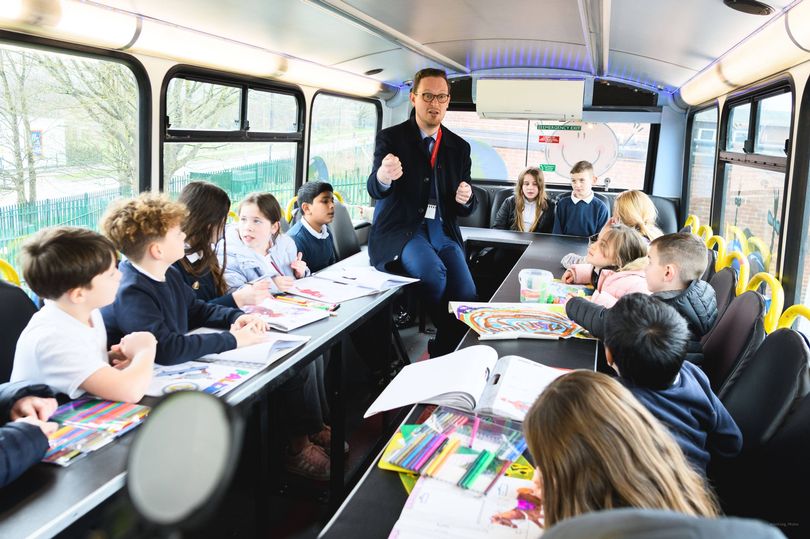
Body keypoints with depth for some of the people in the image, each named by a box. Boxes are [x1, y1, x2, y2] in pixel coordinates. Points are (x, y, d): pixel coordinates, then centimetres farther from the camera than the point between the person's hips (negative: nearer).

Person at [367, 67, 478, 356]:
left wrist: (466, 199, -12)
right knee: (434, 273, -33)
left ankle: (441, 358, 4)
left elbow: (466, 207, 14)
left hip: (442, 231, 4)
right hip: (400, 231, -3)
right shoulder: (391, 138, 1)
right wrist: (383, 177, -40)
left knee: (466, 296, -20)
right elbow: (375, 190, -15)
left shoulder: (459, 147, 12)